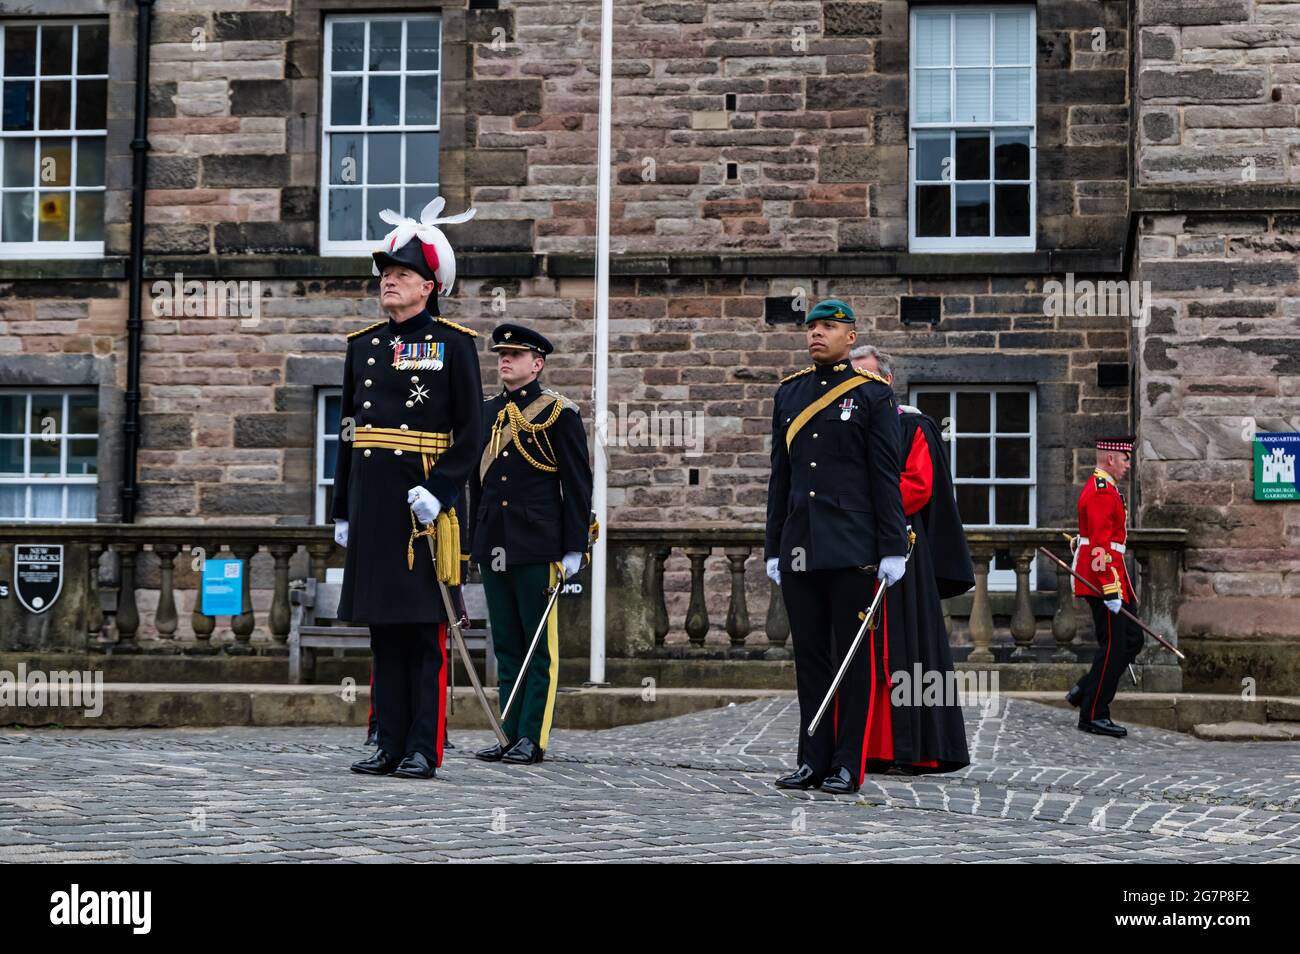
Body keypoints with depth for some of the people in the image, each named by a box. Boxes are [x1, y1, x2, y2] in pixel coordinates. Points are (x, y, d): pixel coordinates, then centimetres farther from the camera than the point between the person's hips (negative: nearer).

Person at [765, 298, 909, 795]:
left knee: (853, 657, 0)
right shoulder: (788, 393, 13)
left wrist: (893, 548, -9)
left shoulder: (872, 393, -1)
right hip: (800, 548, 5)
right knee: (809, 656, 7)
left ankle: (848, 765, 5)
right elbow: (780, 476, 15)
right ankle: (814, 760, 13)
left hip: (851, 548, -5)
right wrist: (773, 548, 13)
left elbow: (886, 476, -4)